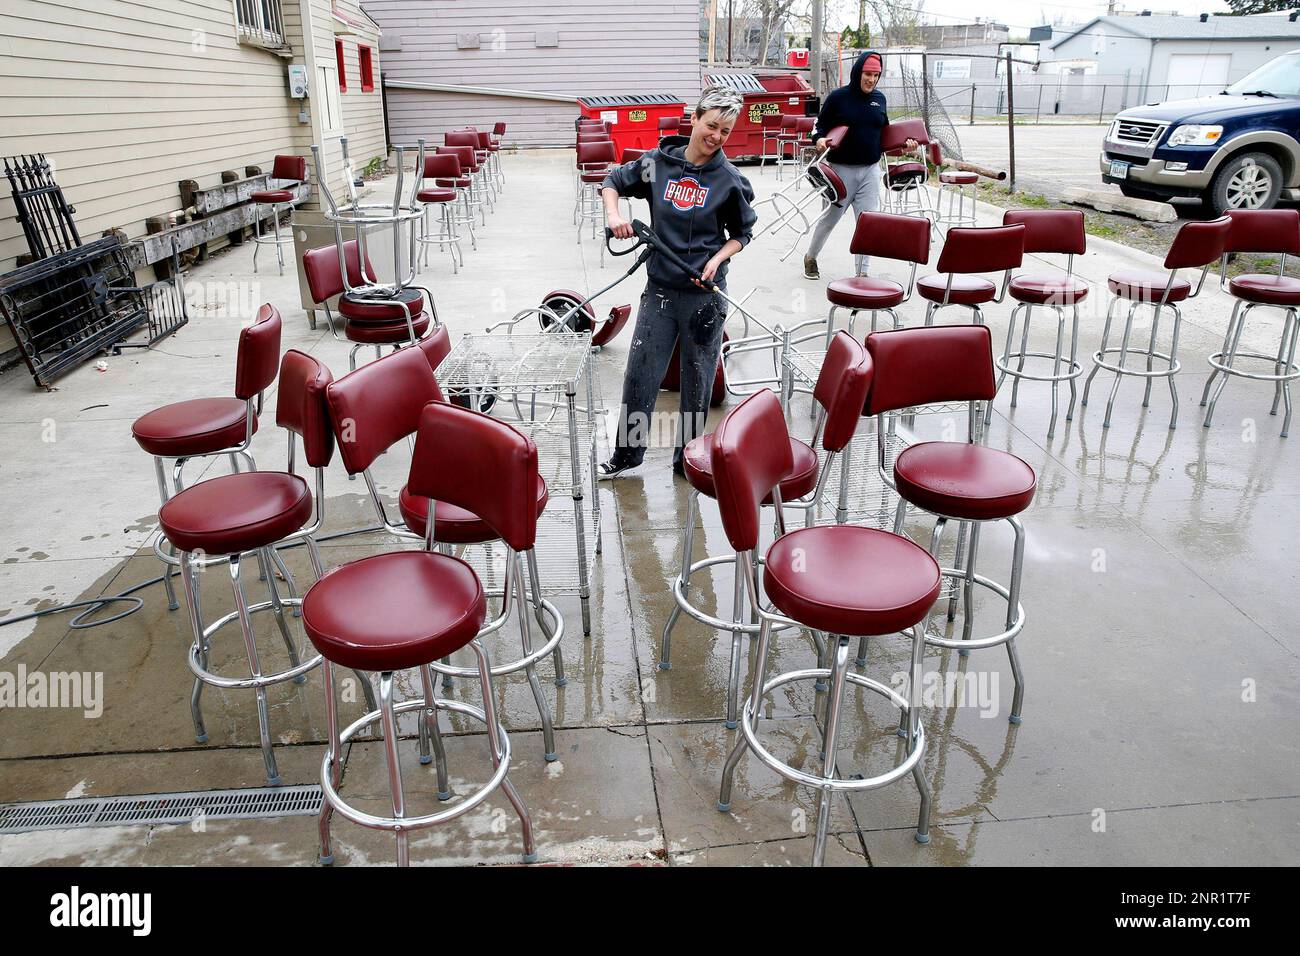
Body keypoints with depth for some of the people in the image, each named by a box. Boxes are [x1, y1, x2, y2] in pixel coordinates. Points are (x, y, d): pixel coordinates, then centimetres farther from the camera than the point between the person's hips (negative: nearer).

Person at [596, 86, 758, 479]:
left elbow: (742, 233, 7)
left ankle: (688, 458, 24)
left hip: (705, 292, -1)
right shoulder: (657, 163, -1)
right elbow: (612, 181, 13)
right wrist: (614, 214, -6)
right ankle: (627, 453, 22)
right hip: (660, 289, 1)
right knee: (640, 373, 5)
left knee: (697, 380, 9)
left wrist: (717, 259, -10)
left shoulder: (729, 180, -4)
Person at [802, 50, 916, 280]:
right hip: (841, 169, -4)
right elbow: (819, 125, 2)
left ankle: (863, 272, 6)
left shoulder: (879, 99, 9)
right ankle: (810, 257, 30)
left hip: (870, 170, 4)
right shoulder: (838, 96, -4)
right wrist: (819, 139, -18)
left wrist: (903, 143, 8)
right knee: (831, 216, 8)